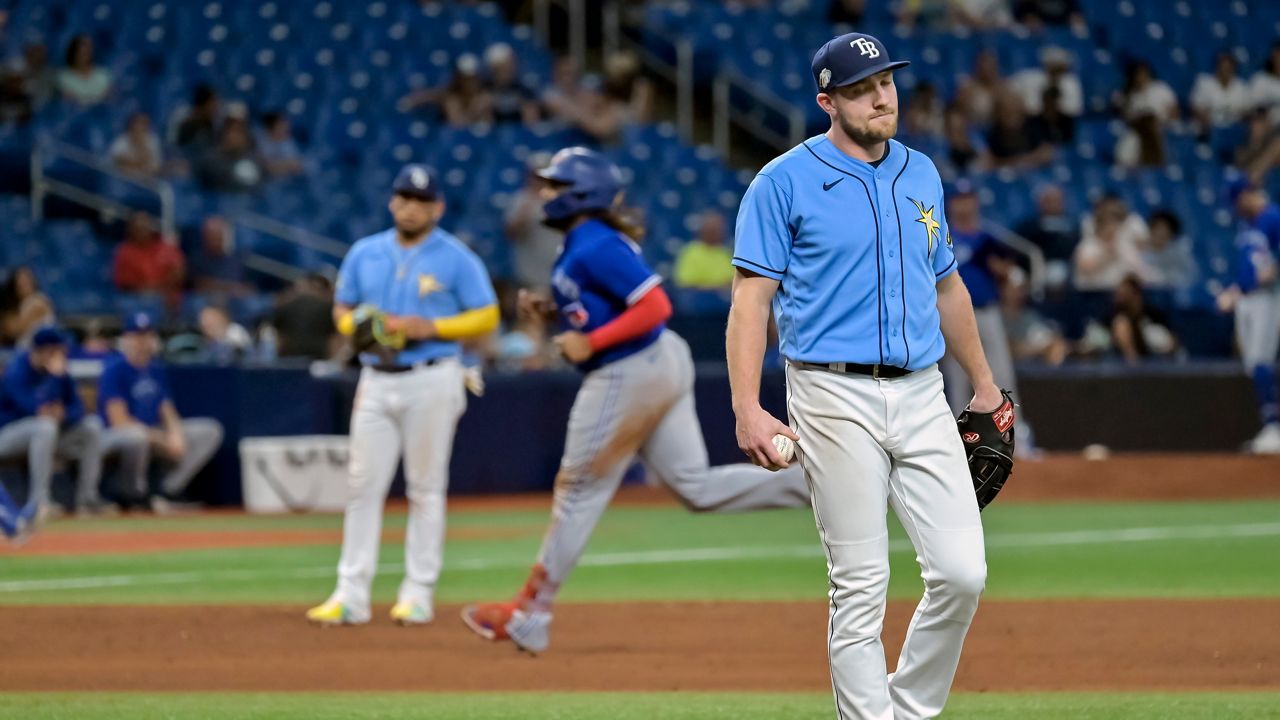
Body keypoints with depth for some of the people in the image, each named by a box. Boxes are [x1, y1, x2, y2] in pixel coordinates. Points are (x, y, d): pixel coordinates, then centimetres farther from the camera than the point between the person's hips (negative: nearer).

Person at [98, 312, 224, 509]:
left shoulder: (157, 369, 10)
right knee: (136, 437, -44)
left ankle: (166, 492, -8)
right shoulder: (115, 370, -13)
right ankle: (136, 493, -14)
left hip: (155, 435, 8)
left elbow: (167, 410, 11)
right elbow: (119, 420, -20)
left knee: (211, 431, -3)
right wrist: (162, 442, -20)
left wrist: (175, 435, -12)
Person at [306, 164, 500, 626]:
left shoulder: (456, 258, -2)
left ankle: (418, 593, 6)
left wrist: (430, 327, -16)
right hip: (377, 379, 4)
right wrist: (363, 326, -6)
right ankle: (351, 595, -1)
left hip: (432, 380, -4)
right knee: (363, 485, -1)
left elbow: (486, 317, -4)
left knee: (426, 489, 0)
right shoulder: (365, 254, 11)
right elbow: (342, 311, 17)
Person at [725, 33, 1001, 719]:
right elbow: (751, 297, -8)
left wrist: (983, 382, 28)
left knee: (962, 571, -4)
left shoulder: (921, 174, 14)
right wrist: (748, 410, -18)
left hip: (922, 397, 5)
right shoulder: (784, 182, -3)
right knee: (860, 586, -4)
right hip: (836, 398, -5)